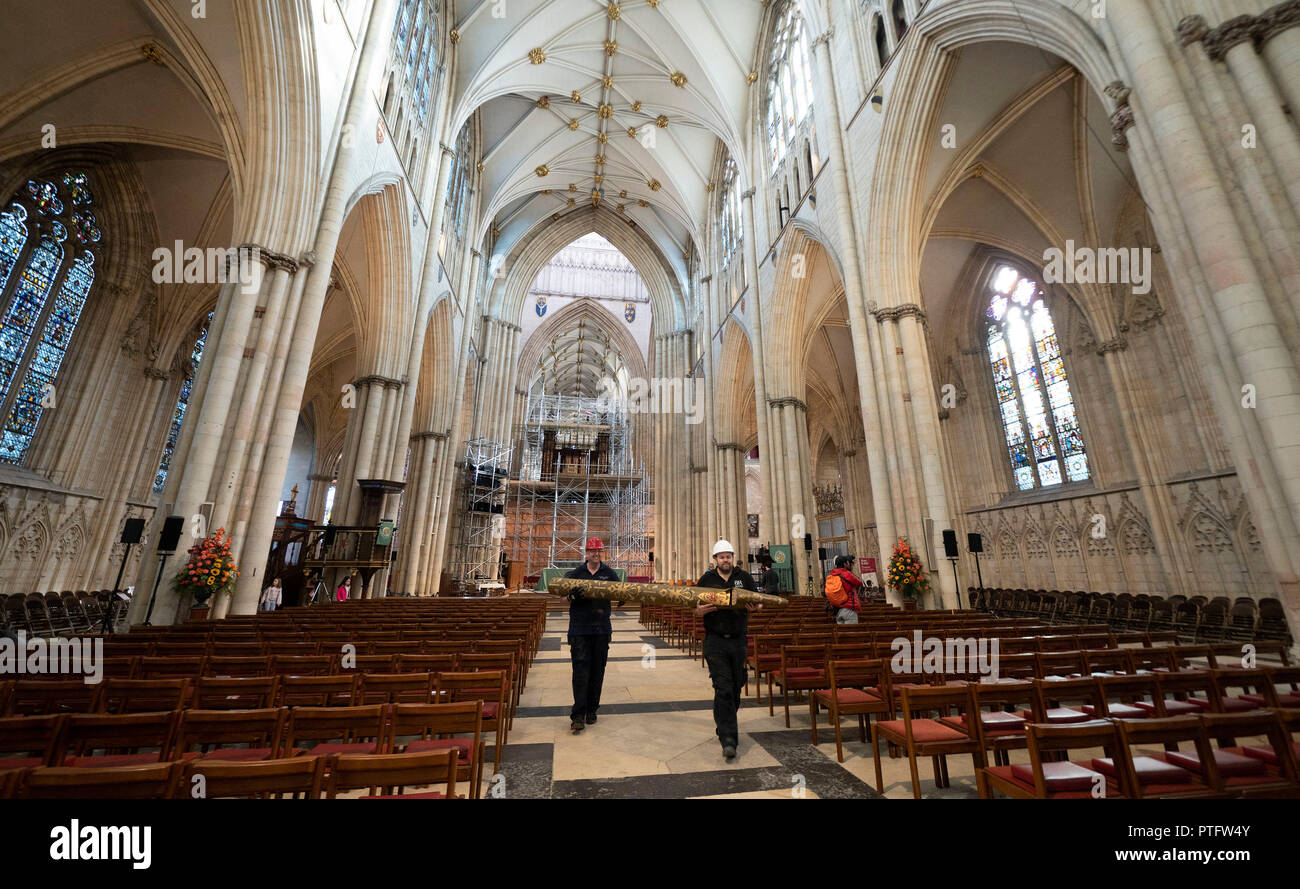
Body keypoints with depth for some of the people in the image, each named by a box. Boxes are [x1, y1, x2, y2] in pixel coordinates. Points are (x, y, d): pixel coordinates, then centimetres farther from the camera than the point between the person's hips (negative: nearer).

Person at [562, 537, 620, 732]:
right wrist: (573, 595, -20)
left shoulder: (610, 573, 6)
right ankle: (578, 715, 2)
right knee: (580, 671, -5)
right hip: (579, 628, -2)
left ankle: (591, 711, 24)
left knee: (597, 671, 9)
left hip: (602, 628, 2)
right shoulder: (575, 573, 3)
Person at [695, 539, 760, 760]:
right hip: (715, 641, -3)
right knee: (723, 689, -7)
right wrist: (700, 611, -20)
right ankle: (728, 739, -2)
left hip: (738, 640, 3)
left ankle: (724, 723, 39)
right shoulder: (706, 579, 1)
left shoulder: (744, 577, 5)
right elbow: (693, 607, 3)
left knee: (736, 687, 15)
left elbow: (759, 601, 7)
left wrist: (755, 607, -17)